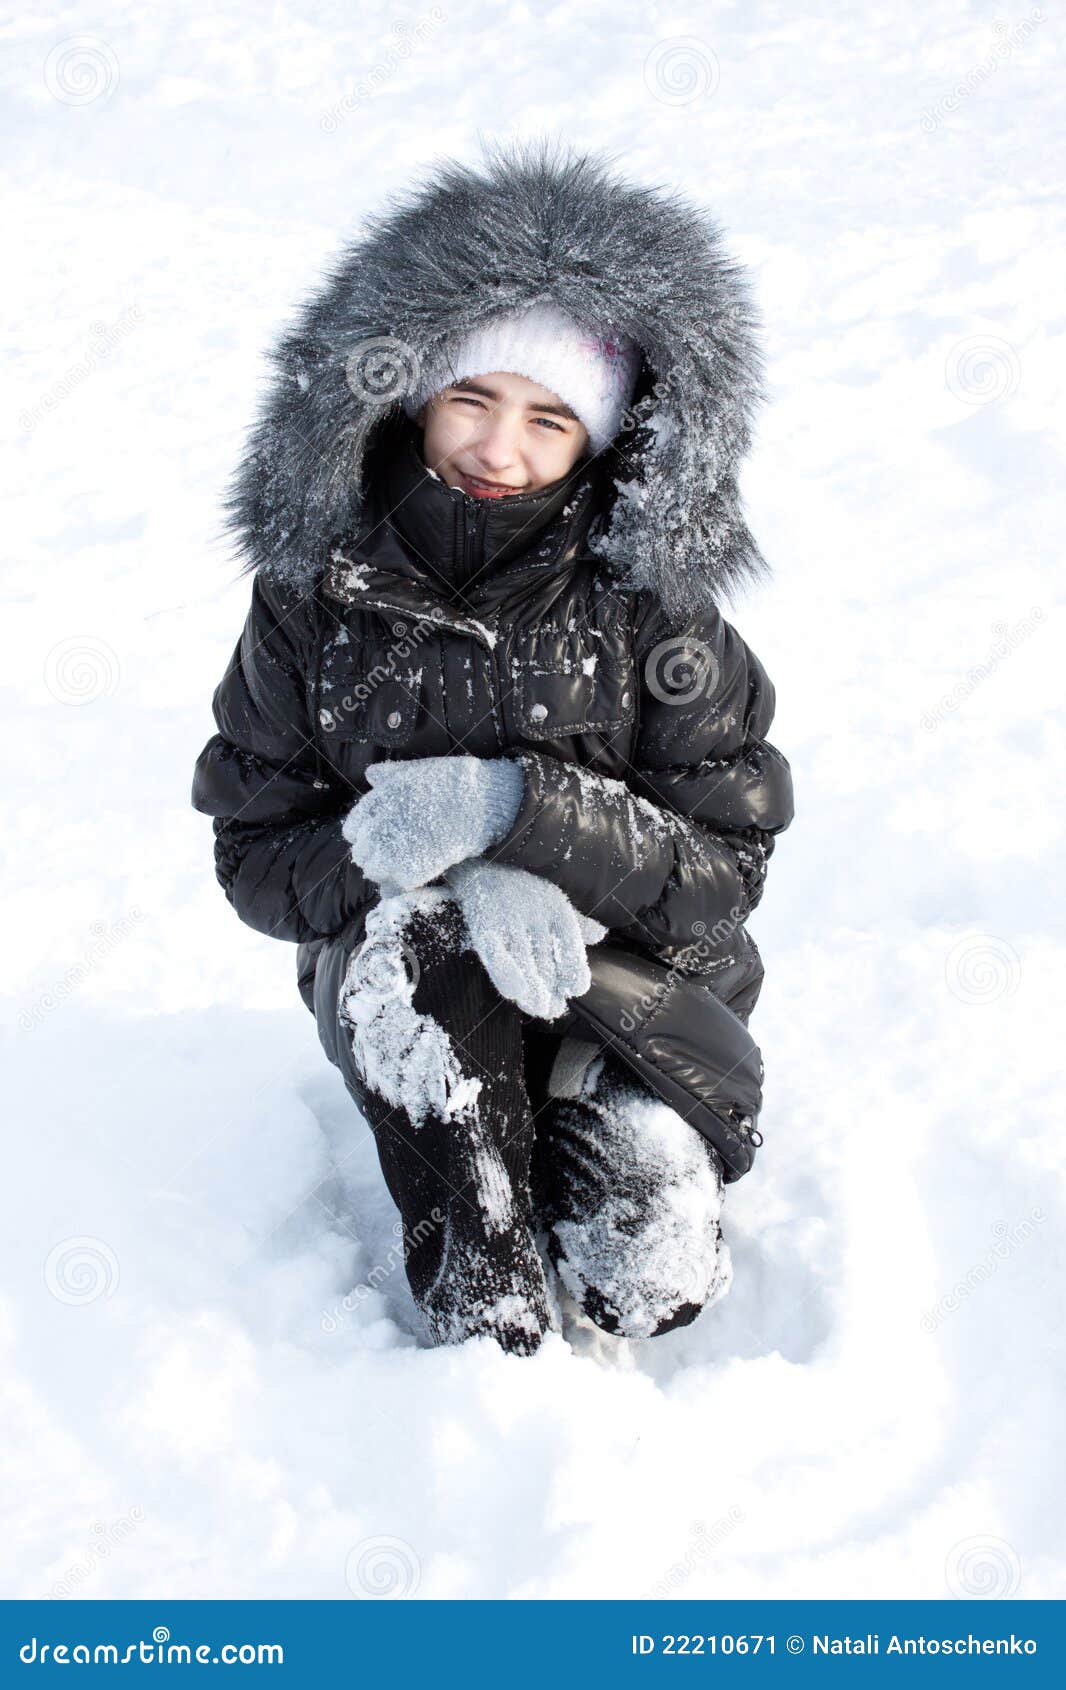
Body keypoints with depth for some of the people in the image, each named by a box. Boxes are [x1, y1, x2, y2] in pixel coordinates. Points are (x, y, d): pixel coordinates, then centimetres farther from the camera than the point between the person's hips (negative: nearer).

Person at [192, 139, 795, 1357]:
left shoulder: (648, 602, -11)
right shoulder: (318, 589, -7)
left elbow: (728, 862, -11)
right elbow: (255, 852, -5)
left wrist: (516, 809, -27)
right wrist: (461, 879, -24)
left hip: (631, 974, -2)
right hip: (404, 986, 2)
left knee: (652, 1281, -27)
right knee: (417, 933, -35)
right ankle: (487, 1325, -21)